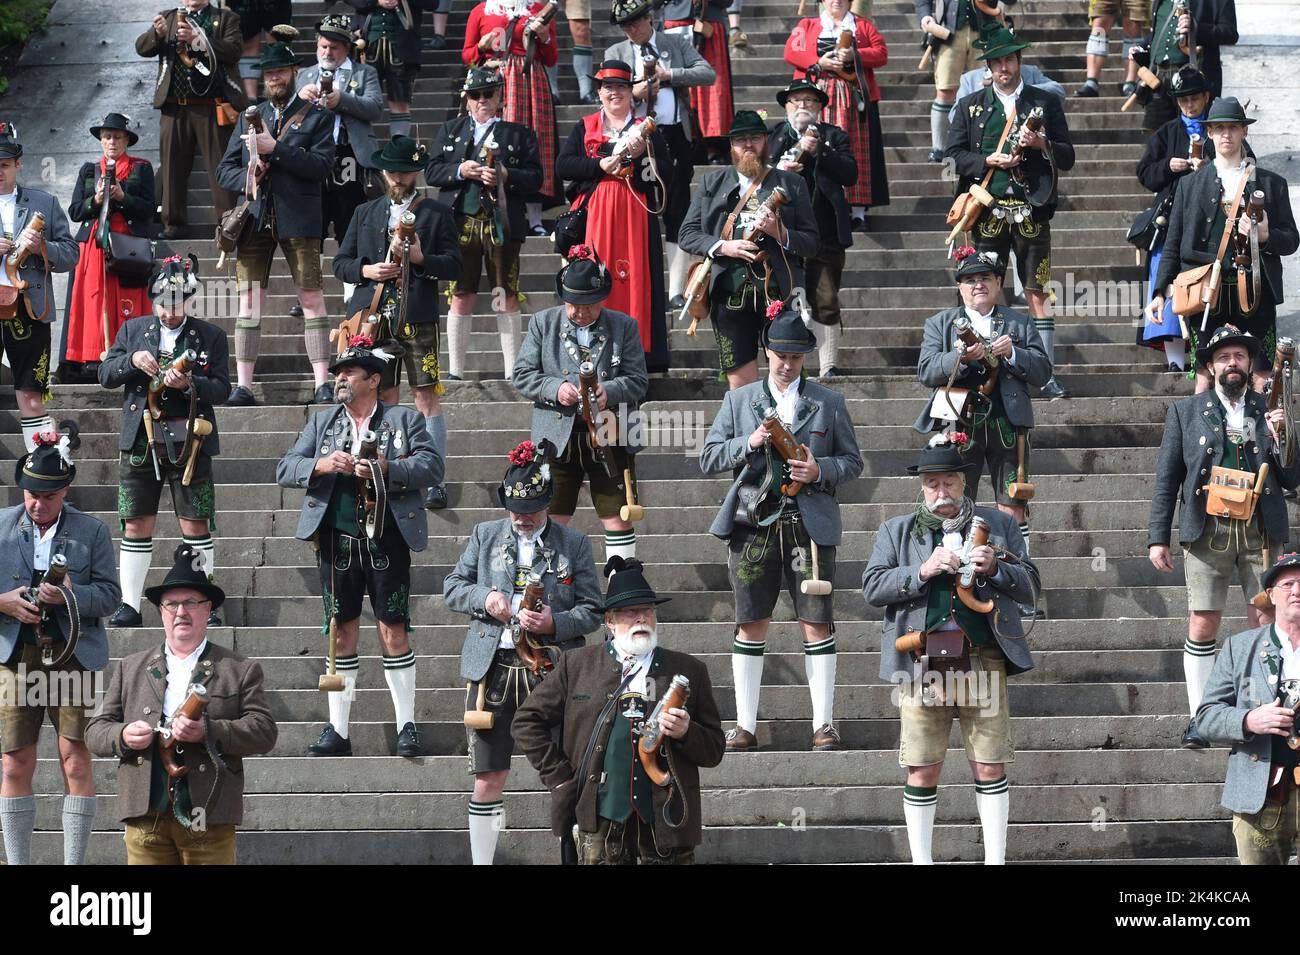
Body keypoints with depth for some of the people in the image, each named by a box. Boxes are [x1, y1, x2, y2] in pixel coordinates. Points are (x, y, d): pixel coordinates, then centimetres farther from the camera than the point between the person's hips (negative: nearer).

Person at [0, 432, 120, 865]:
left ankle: (74, 863, 5)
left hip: (74, 656, -1)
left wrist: (70, 596, -19)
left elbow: (108, 595, -1)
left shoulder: (92, 532, 3)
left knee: (76, 763, -2)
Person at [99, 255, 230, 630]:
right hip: (140, 442, 2)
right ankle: (130, 606, 9)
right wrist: (132, 360, -12)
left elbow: (222, 389, -1)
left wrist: (190, 383, -20)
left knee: (195, 526, -1)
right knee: (136, 525, 4)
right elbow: (105, 375, 7)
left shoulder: (211, 336, 4)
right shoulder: (133, 330, 11)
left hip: (187, 444, -2)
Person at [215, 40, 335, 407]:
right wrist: (247, 178, -6)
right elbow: (225, 169, 17)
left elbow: (322, 165, -6)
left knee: (311, 299, -6)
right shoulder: (250, 116, 20)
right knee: (249, 303, -1)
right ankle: (243, 387, -1)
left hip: (298, 219, -3)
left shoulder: (317, 115, 8)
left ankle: (322, 384, -5)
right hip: (255, 219, 3)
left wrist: (275, 148, -13)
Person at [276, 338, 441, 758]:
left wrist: (386, 468, -19)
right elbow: (285, 469, 7)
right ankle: (337, 731, 11)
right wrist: (322, 464, -13)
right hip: (337, 541, 3)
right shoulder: (322, 422, 13)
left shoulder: (404, 420, 5)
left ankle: (407, 726, 7)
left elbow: (432, 467, -5)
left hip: (386, 542, -3)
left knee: (394, 631, -2)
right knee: (342, 633, 6)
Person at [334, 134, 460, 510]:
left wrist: (421, 259, -15)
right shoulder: (365, 214, 17)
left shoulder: (435, 214, 8)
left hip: (418, 316, -3)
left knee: (427, 395, -7)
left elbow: (453, 265, 3)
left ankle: (434, 480, -6)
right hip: (374, 316, 3)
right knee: (383, 396, 7)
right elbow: (341, 263, 15)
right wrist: (367, 270, -5)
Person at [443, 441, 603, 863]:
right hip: (493, 669, 1)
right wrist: (485, 599, -8)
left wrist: (555, 623, -16)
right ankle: (481, 860, 12)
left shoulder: (574, 543, 6)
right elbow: (452, 587, 13)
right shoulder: (485, 534, 11)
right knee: (489, 780, 4)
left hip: (551, 673, -1)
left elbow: (592, 610, 4)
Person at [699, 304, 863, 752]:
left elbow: (852, 461, 11)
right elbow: (708, 458, 8)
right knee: (750, 625, 1)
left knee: (816, 623, -3)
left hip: (809, 523, -1)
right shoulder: (738, 400, 12)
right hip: (754, 522, 1)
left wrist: (820, 470, -9)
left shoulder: (829, 403, 10)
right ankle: (745, 725, 7)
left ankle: (824, 723, 3)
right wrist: (748, 443, -9)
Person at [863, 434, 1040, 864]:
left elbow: (1030, 586, 10)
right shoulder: (896, 531, 13)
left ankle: (995, 860, 11)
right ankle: (921, 860, 13)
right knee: (921, 772, 2)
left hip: (983, 662, 0)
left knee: (990, 768, 2)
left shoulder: (998, 525, 14)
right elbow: (872, 587, 2)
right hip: (922, 663, 0)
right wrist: (922, 571, -11)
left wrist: (994, 568, -9)